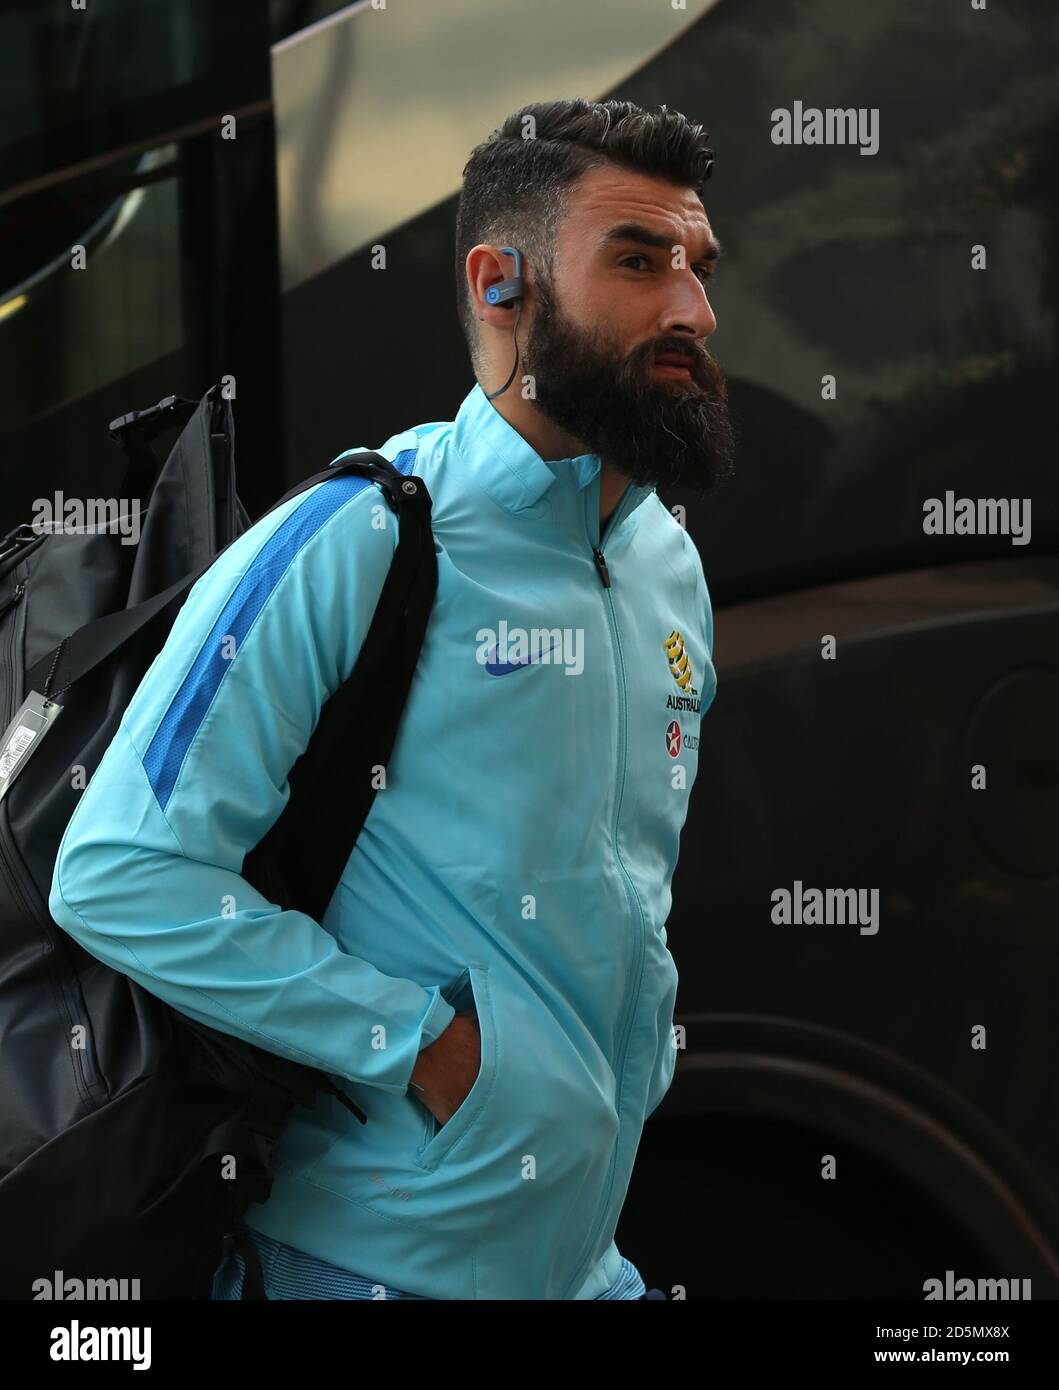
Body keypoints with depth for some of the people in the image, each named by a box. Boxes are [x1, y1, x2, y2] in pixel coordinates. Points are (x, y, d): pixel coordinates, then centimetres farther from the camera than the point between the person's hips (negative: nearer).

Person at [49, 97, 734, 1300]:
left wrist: (634, 1054, 9)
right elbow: (120, 875, -21)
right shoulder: (351, 548, -16)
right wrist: (425, 1042, -20)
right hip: (384, 1254, -7)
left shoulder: (671, 567, 8)